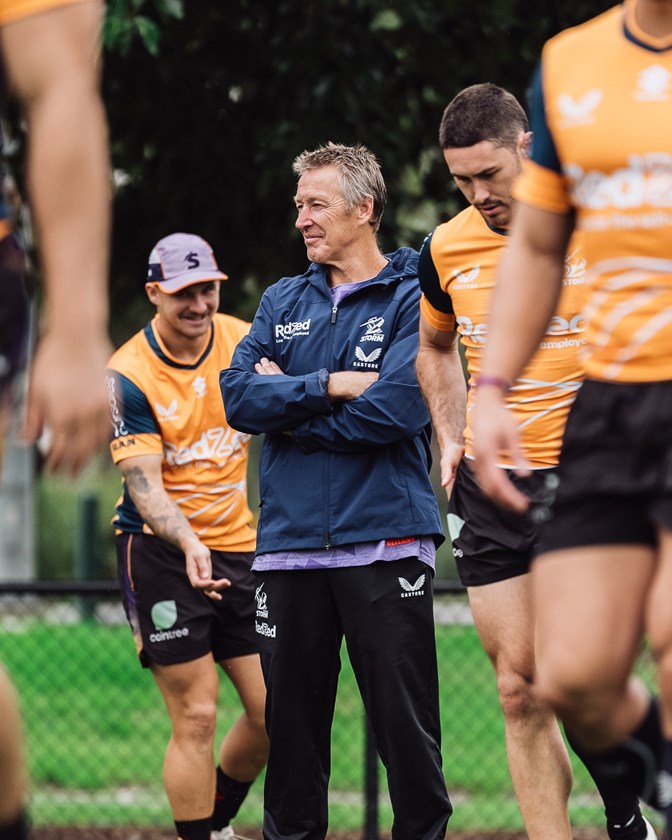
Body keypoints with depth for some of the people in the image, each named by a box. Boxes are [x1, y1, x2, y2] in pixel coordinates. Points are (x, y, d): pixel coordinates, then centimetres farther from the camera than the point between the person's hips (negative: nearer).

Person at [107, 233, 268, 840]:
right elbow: (144, 484, -19)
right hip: (160, 551, -5)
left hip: (242, 546, 5)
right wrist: (189, 544, -34)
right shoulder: (128, 375, -13)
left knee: (274, 712, 4)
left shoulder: (245, 342, 0)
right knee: (196, 717, -10)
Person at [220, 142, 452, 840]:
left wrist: (288, 409, -4)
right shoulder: (283, 301, 16)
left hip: (384, 542, -4)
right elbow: (238, 396, 3)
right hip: (289, 544, 5)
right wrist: (329, 386, -9)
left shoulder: (412, 298, 0)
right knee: (291, 722, 8)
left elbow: (397, 409, -13)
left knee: (406, 728, -4)